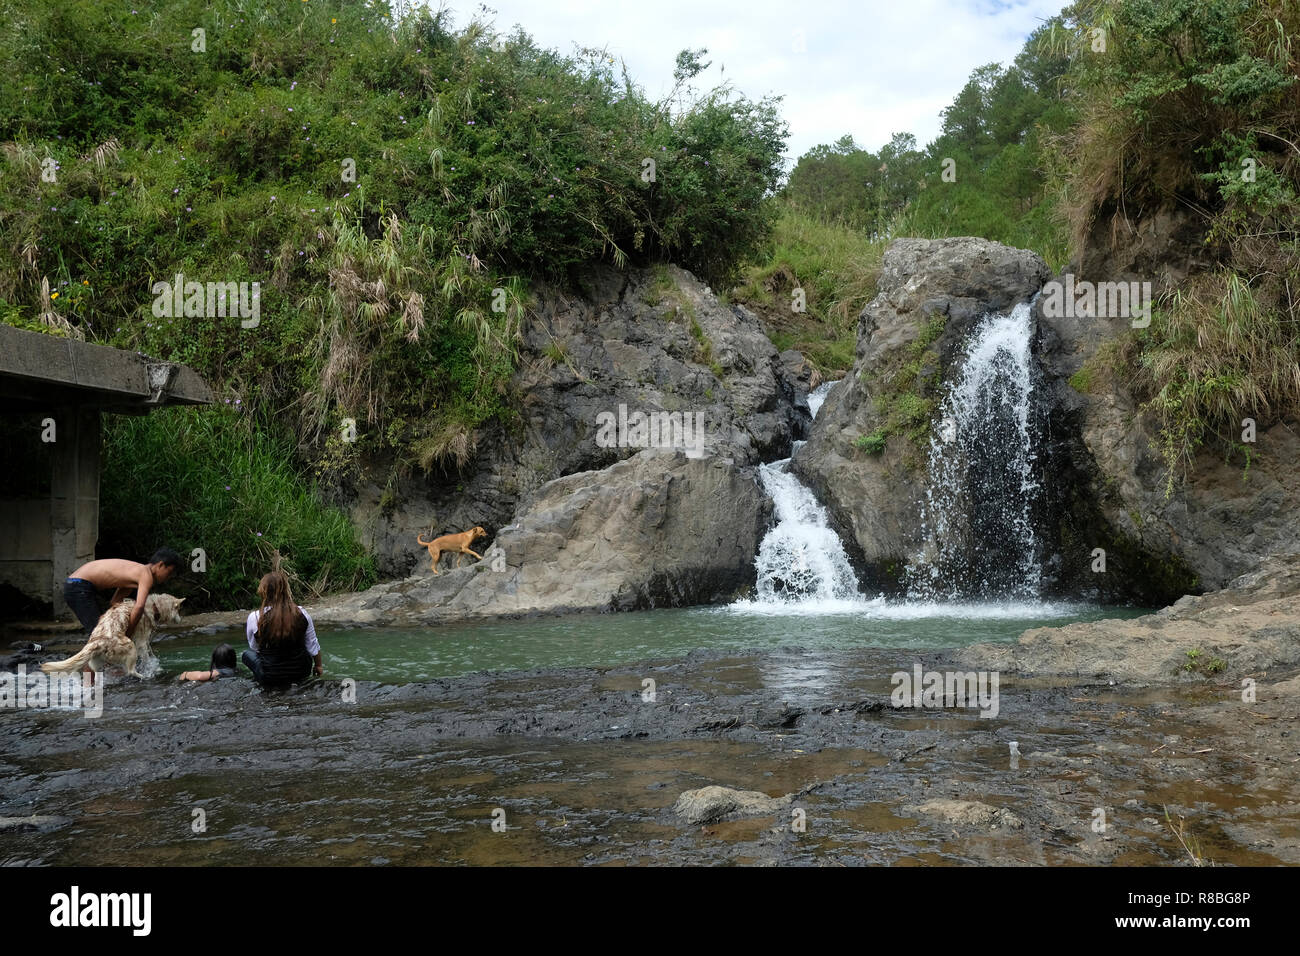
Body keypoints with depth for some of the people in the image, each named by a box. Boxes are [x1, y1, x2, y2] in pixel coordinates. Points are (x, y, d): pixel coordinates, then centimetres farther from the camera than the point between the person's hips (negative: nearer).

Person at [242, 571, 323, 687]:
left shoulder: (255, 618, -15)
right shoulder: (302, 614, -10)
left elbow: (254, 648, 2)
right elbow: (313, 647, 2)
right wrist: (319, 666, 19)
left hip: (270, 677, -1)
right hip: (302, 673, 1)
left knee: (247, 654, 27)